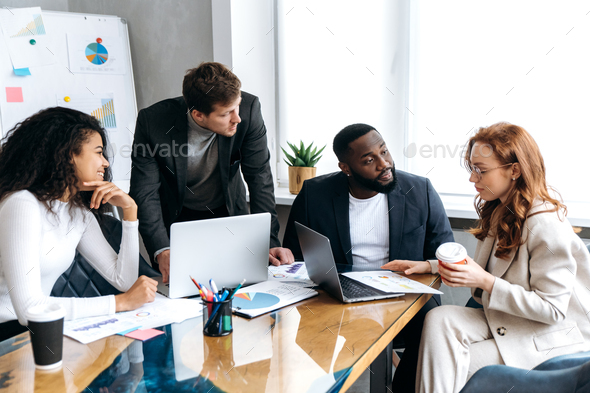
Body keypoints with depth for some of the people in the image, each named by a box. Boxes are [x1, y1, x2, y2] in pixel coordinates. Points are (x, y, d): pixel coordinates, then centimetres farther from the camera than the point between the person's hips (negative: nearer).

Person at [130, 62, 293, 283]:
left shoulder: (249, 109, -25)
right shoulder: (152, 122, -28)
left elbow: (259, 177, -18)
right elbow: (145, 193, -24)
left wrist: (269, 242, -24)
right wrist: (162, 251, -38)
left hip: (228, 213, 1)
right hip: (176, 217, -1)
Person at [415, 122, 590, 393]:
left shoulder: (547, 225, -22)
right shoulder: (499, 211, 5)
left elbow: (551, 308, -21)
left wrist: (485, 281, -27)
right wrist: (430, 266, 2)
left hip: (549, 337, -7)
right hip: (502, 319, 7)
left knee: (452, 368, -19)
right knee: (439, 319, -21)